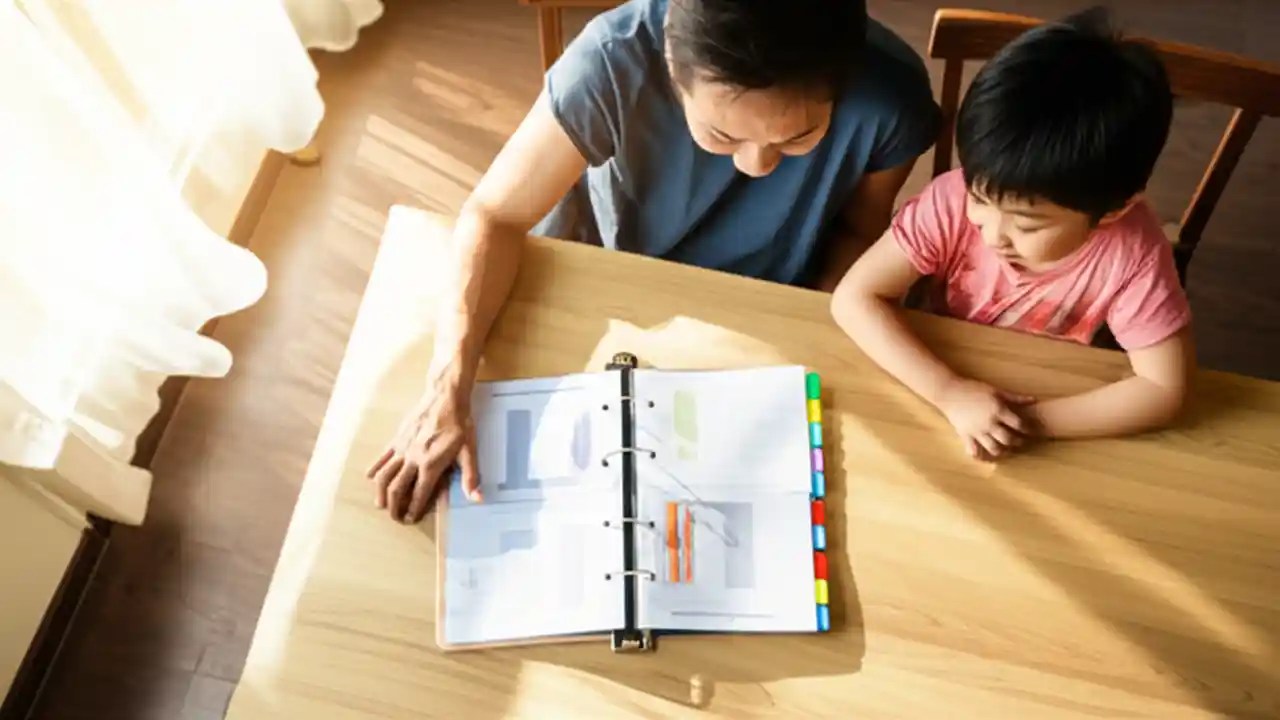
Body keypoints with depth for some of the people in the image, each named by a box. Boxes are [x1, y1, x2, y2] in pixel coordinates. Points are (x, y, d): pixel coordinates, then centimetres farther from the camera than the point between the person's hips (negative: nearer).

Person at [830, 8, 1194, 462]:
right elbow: (854, 298, -27)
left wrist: (1031, 421, -31)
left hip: (1051, 410, 1)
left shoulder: (1131, 253, -26)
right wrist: (949, 393, -35)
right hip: (940, 394, -1)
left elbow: (1164, 389, -22)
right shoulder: (954, 201, -25)